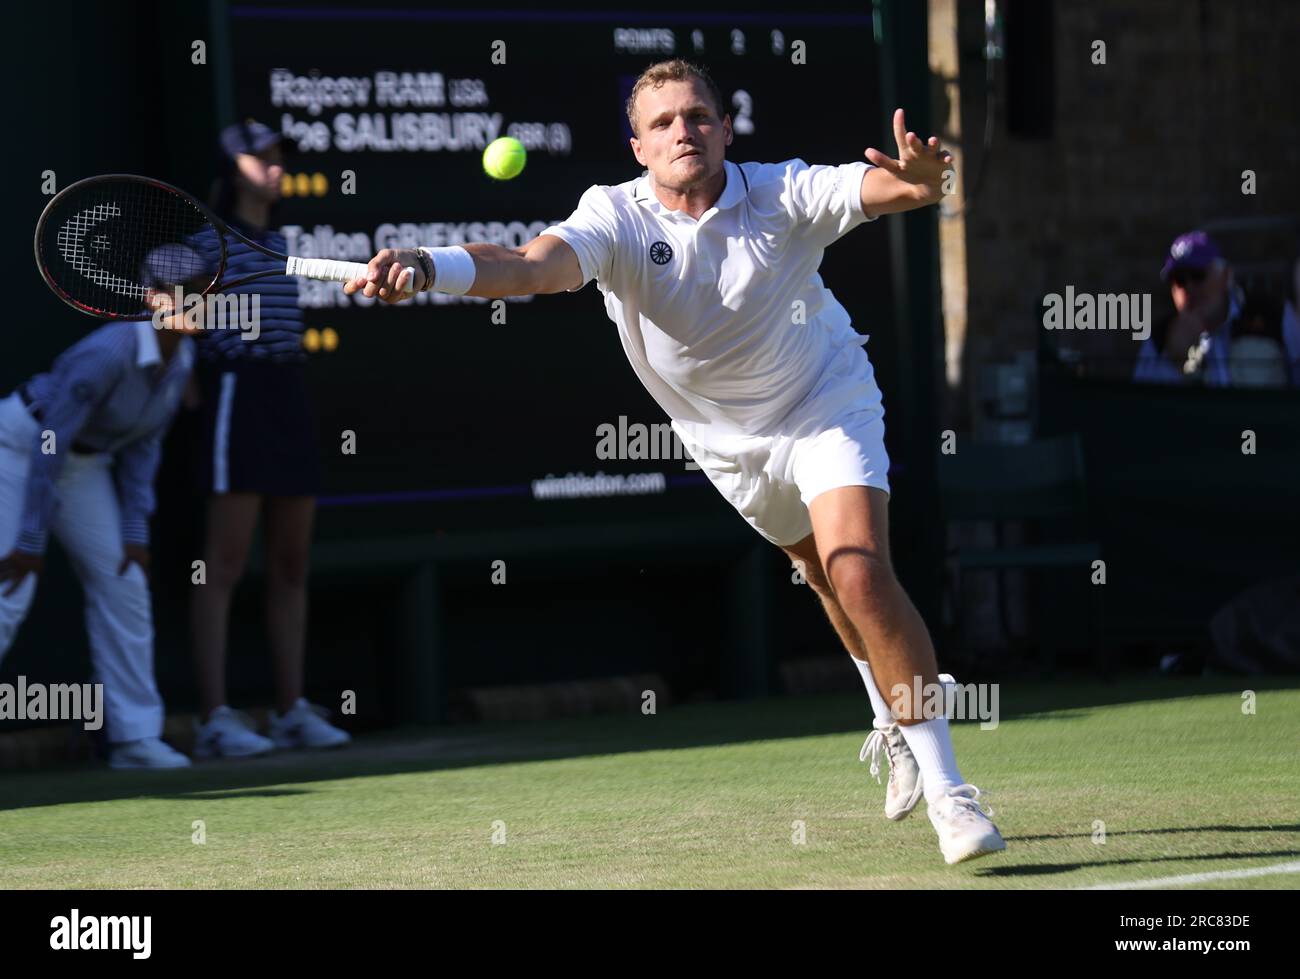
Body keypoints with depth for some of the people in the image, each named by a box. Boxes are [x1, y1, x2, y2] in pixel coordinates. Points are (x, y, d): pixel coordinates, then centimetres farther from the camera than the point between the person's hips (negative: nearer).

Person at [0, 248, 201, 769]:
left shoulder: (182, 358, -8)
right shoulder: (108, 353, -32)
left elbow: (143, 446, 3)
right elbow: (50, 444, -30)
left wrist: (136, 531, -1)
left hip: (86, 463, 8)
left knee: (123, 584, 3)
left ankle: (136, 736, 7)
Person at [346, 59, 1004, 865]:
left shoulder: (782, 195, -23)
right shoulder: (617, 218, -22)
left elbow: (884, 189, -38)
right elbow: (536, 265, -41)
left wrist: (919, 177, -64)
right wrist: (423, 268, -60)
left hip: (827, 406, -3)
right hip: (730, 445, 3)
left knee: (861, 575, -23)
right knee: (828, 582, 20)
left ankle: (947, 788, -17)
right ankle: (896, 727, 49)